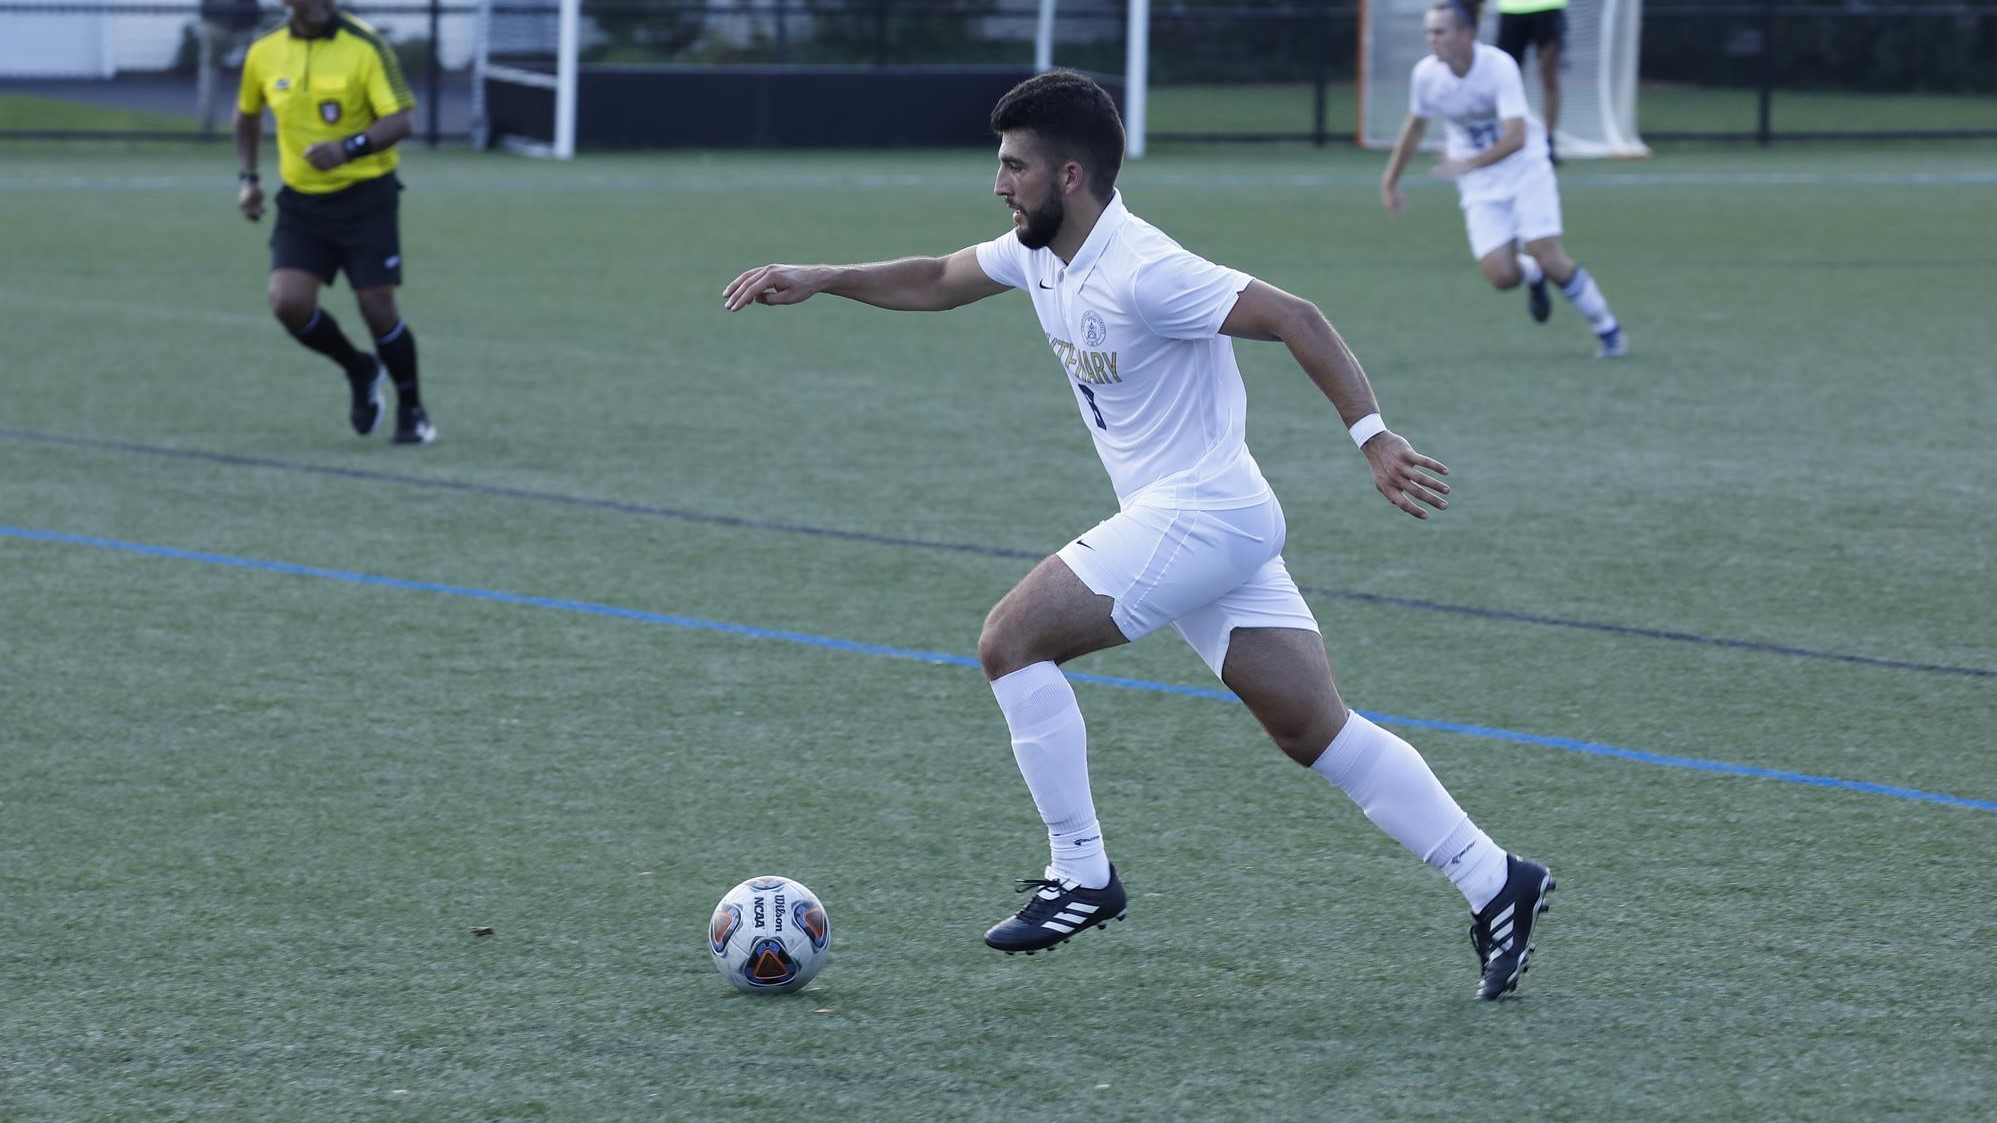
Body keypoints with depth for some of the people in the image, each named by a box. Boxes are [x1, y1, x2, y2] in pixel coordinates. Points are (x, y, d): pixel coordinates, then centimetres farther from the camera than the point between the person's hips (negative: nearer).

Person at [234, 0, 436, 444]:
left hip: (365, 196, -3)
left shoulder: (366, 46, -12)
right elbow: (247, 114, 21)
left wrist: (348, 149, -31)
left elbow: (399, 121, -16)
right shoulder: (264, 54, 2)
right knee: (288, 302, -13)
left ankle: (411, 409, 18)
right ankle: (359, 370, 16)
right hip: (302, 202, 3)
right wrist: (248, 178, 11)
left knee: (378, 308, -7)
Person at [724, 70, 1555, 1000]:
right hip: (1180, 518, 9)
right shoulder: (1041, 255, 9)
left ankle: (1081, 876, -3)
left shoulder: (1141, 273, -20)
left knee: (1011, 639, -9)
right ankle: (1493, 881, 6)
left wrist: (1373, 438, -29)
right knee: (1316, 732, 6)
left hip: (1197, 513, -9)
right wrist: (820, 280, 17)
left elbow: (1293, 319, -23)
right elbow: (938, 281, 26)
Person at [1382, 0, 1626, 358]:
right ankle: (1532, 276, 25)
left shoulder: (1499, 66, -24)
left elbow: (1516, 137, -32)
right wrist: (1391, 180, 14)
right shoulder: (1426, 74, -10)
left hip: (1526, 168, -3)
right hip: (1479, 185, 3)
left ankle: (1608, 329, 6)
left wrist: (1469, 164, -44)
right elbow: (1415, 127, 10)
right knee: (1501, 276, -13)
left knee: (1549, 260, -15)